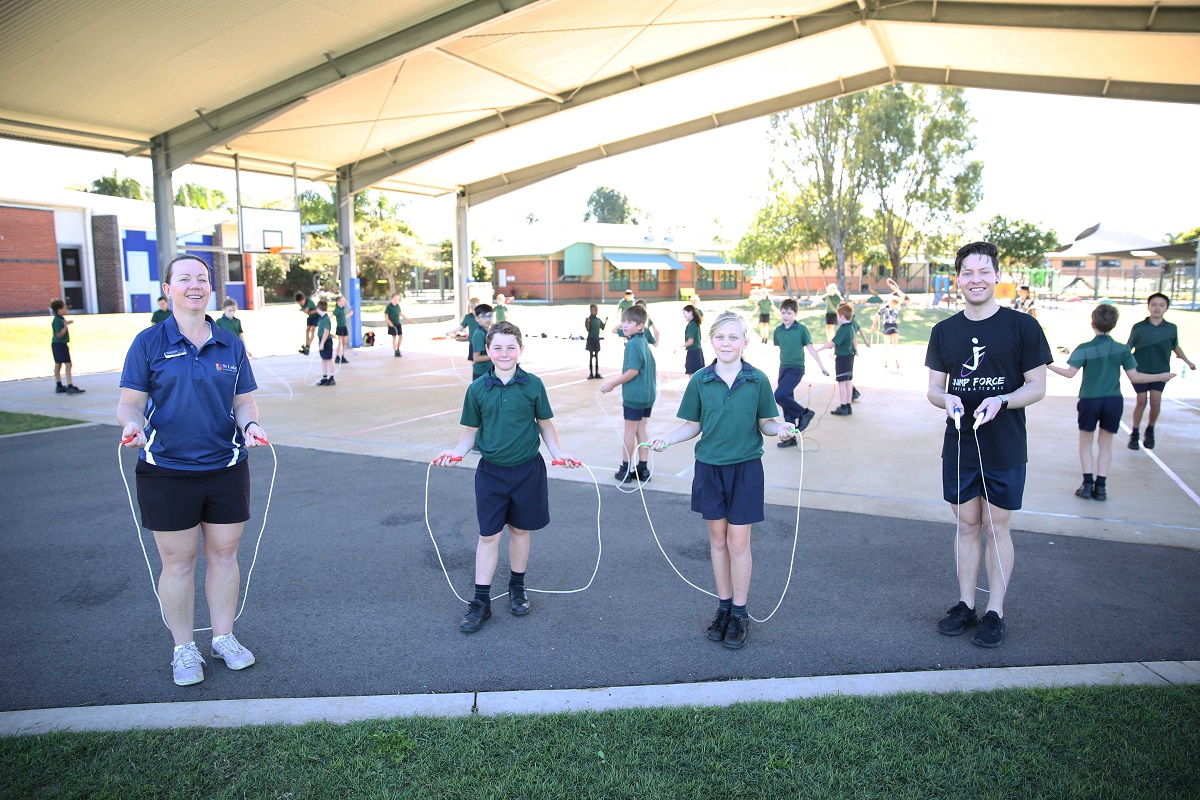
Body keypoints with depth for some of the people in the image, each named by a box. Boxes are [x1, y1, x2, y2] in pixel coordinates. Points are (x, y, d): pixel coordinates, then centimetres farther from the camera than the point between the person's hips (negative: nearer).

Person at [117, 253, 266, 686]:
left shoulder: (230, 344, 5)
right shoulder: (149, 342, -2)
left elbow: (244, 401, 8)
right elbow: (130, 401, -2)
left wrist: (251, 423, -13)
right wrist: (133, 423, -24)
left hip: (226, 468, 2)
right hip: (166, 472, -2)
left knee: (224, 554, 11)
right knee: (178, 561, 7)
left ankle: (224, 637, 29)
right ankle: (184, 649, 25)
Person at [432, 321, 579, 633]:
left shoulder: (533, 384, -4)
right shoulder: (477, 388, -3)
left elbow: (545, 424, 5)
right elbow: (471, 431, 4)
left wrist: (558, 452, -8)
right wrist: (457, 451, -13)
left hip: (527, 469, 0)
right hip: (491, 471, 0)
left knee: (520, 530, 13)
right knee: (488, 535, 4)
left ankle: (517, 587, 34)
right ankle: (481, 601, 14)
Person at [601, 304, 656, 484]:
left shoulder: (632, 344, -17)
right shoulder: (644, 342, 9)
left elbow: (633, 370, -22)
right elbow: (653, 367, 18)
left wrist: (614, 383, -15)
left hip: (634, 395, -8)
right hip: (648, 394, 8)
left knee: (630, 431, 2)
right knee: (642, 429, 13)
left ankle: (626, 469, 12)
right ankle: (643, 468, 17)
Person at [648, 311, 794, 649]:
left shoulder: (757, 380, -5)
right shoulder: (700, 380, -1)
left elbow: (764, 422, 2)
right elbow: (693, 425, 4)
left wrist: (778, 428, -19)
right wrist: (667, 439, -11)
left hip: (745, 468, -2)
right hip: (709, 468, 2)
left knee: (738, 542, 2)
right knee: (717, 539, 12)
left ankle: (740, 614, 18)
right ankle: (723, 607, 28)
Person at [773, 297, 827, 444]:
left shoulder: (801, 329, -7)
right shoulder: (778, 331, 7)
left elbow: (810, 348, -4)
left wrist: (821, 366, -4)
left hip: (796, 369, -6)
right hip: (783, 369, 6)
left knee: (779, 396, -22)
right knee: (787, 402, 9)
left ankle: (804, 413, -1)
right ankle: (790, 437, 17)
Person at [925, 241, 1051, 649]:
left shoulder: (1022, 326, -5)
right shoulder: (944, 331, 5)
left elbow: (1037, 387, -4)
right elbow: (933, 388, 8)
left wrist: (1001, 401, -22)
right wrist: (947, 399, -15)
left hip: (1004, 449, -3)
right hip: (958, 446, 3)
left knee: (996, 527, 6)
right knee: (966, 525, 12)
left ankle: (995, 612, 19)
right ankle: (965, 604, 25)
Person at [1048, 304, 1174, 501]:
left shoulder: (1084, 349, -9)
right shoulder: (1123, 349, -1)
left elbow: (1070, 372, -19)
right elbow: (1134, 377, -1)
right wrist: (1162, 376, 13)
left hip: (1089, 401, -2)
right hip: (1114, 401, 2)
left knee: (1086, 442, 13)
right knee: (1105, 444, 12)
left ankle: (1088, 483, 7)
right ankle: (1101, 486, 10)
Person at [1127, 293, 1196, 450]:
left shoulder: (1171, 328, 1)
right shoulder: (1138, 327, -7)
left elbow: (1175, 347, 17)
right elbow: (1128, 347, -3)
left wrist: (1188, 362, 25)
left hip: (1160, 371, 2)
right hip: (1140, 370, -2)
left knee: (1156, 401, -7)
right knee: (1141, 402, 2)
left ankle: (1150, 431, 16)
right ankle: (1135, 434, 17)